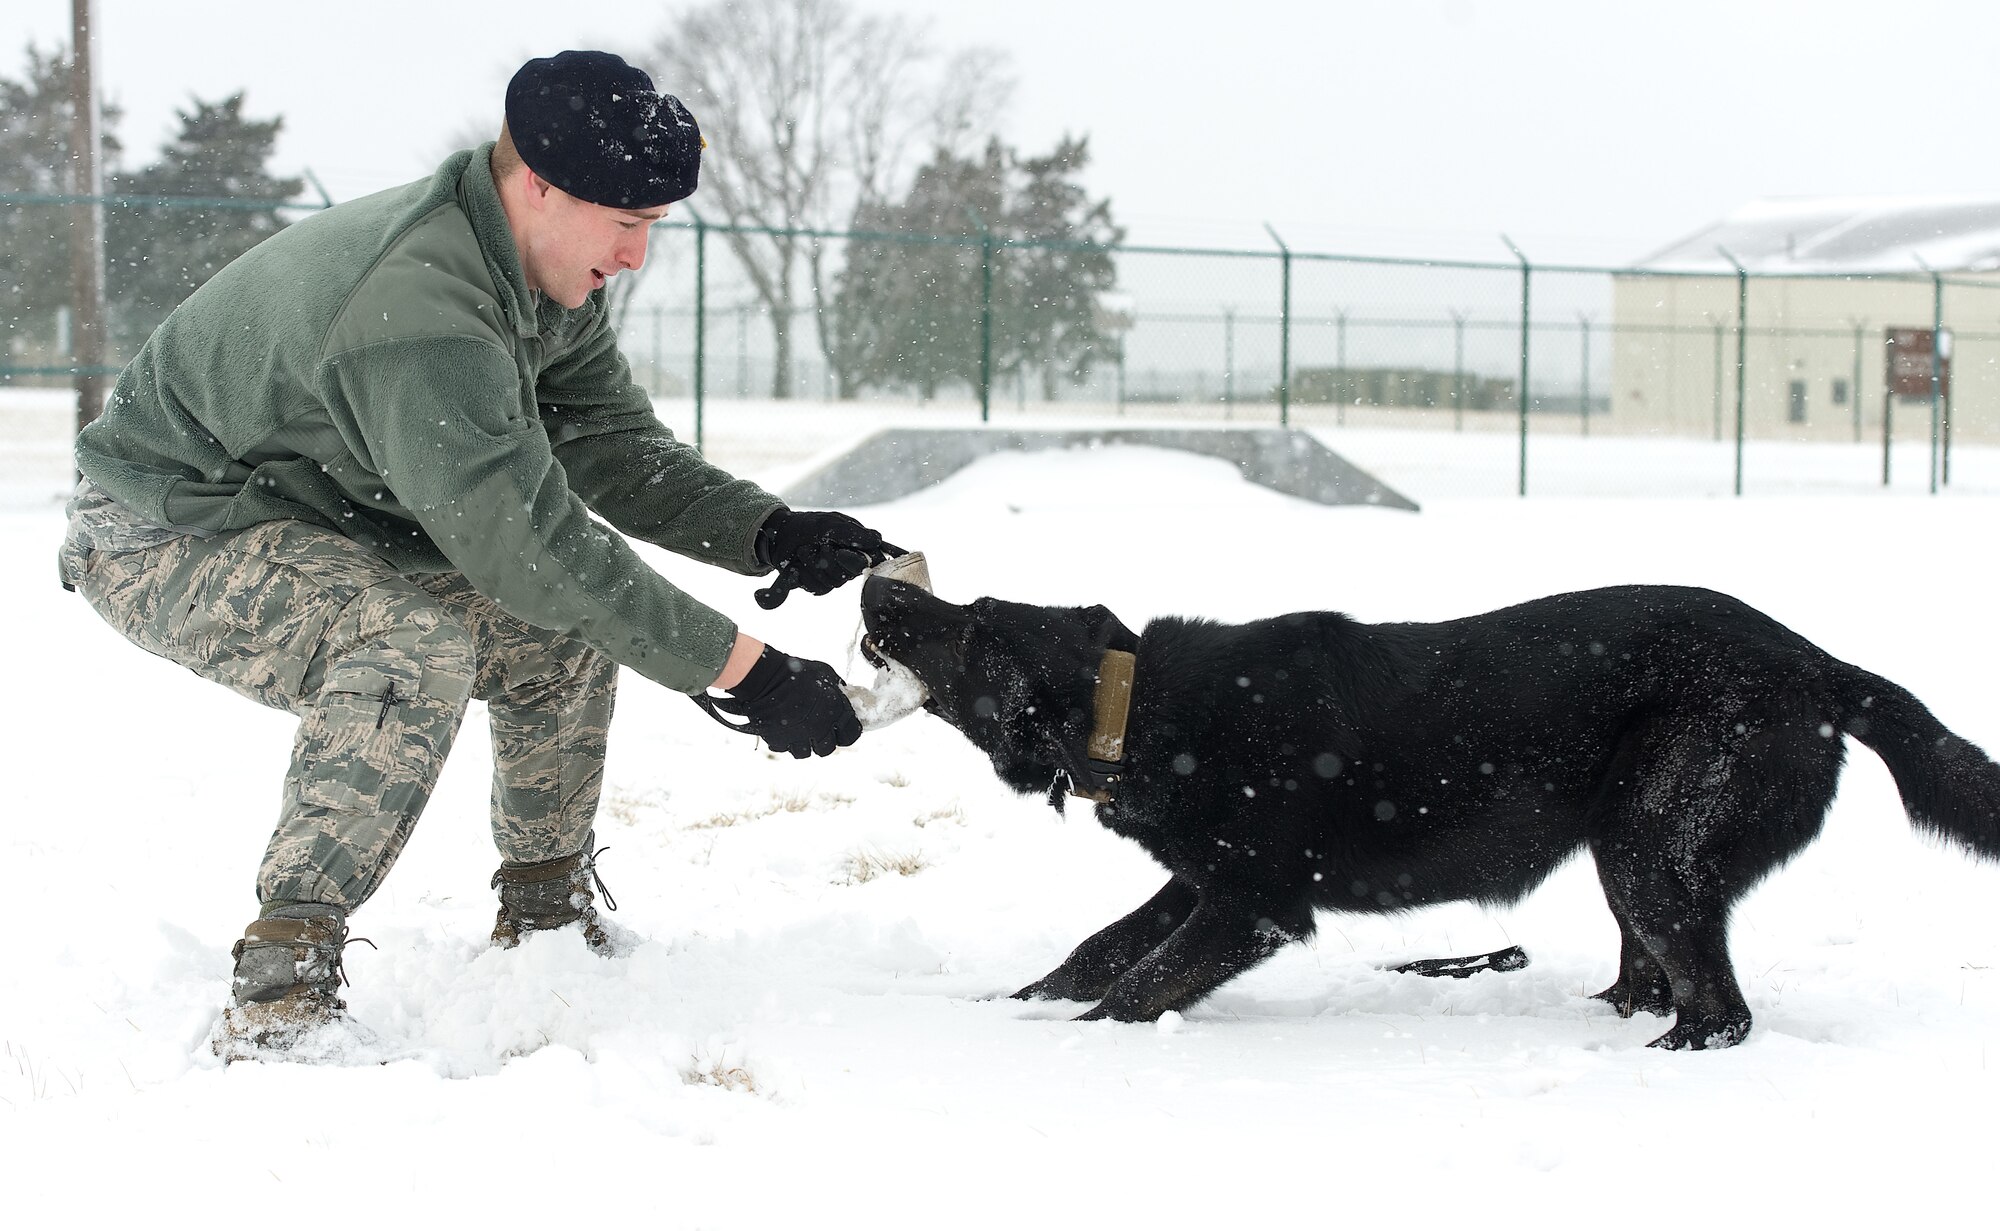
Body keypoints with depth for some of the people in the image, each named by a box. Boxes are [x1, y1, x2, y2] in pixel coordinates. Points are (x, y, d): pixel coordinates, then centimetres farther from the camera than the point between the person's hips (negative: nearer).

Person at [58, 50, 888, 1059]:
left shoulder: (550, 277, -4)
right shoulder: (414, 306, -35)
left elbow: (611, 444, 2)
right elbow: (526, 541, -35)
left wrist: (769, 537, -14)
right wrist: (740, 668, -33)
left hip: (330, 521, 10)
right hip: (164, 539, -10)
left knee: (565, 631, 2)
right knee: (417, 648, -33)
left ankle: (546, 921, 16)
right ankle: (278, 988, -29)